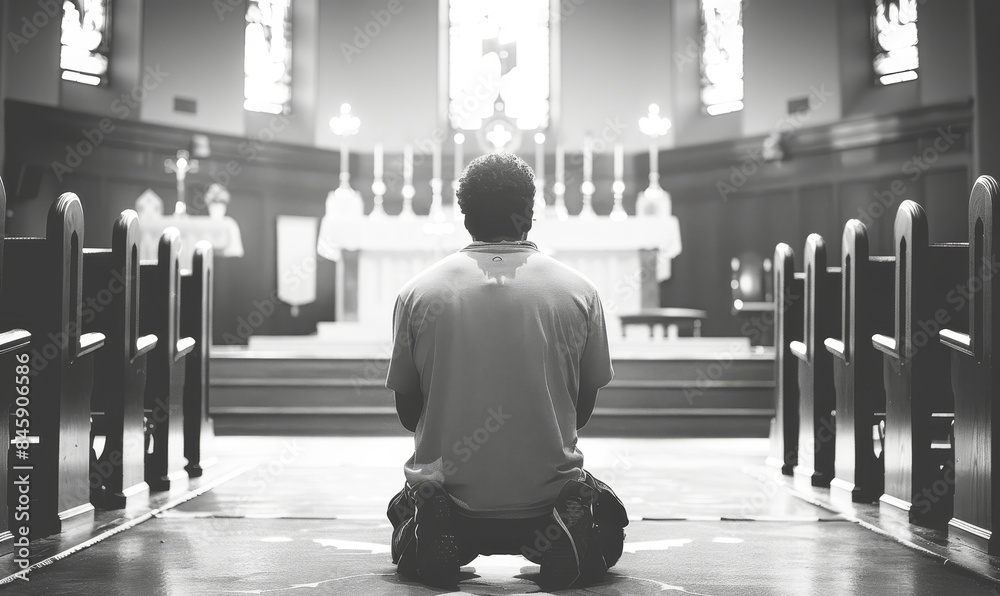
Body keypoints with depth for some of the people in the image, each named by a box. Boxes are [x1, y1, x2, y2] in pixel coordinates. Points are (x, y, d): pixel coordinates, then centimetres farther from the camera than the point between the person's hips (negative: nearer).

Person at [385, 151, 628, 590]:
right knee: (607, 525, 29)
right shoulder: (579, 292, -3)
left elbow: (407, 413, 5)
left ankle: (436, 533, -4)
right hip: (547, 486, 0)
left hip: (448, 486, 1)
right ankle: (560, 532, -7)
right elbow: (583, 409, 5)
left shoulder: (416, 292, -3)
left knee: (404, 512, 33)